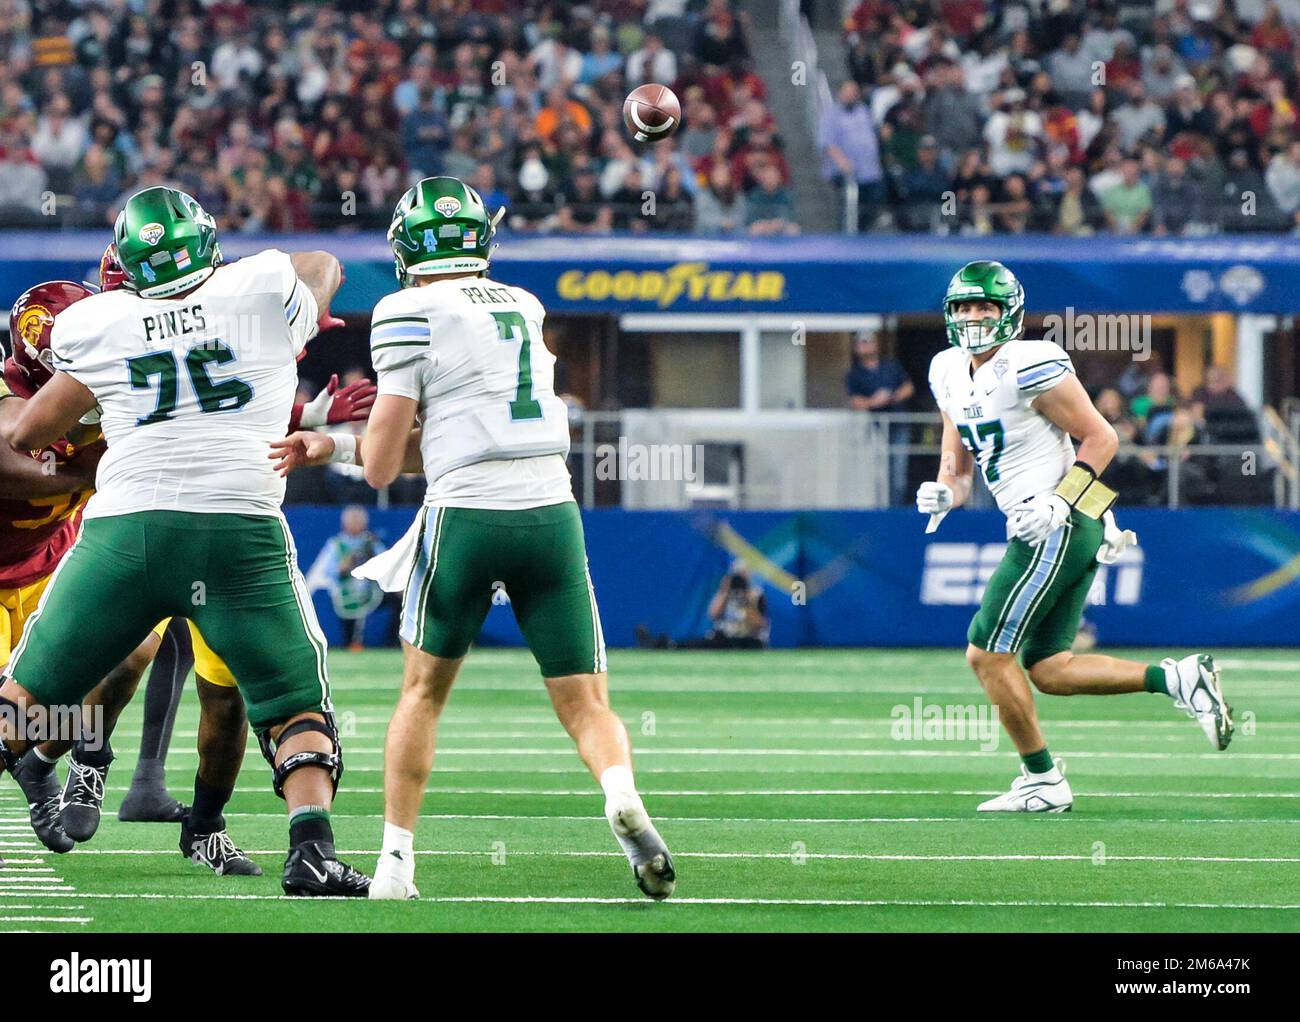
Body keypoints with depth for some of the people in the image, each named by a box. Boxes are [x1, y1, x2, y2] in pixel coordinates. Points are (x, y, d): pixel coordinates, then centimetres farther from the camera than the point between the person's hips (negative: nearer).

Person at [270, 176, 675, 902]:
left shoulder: (413, 313, -1)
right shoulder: (525, 310, 18)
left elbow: (382, 465, 0)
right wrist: (332, 448, 27)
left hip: (467, 516, -3)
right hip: (552, 512, 3)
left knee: (423, 692, 16)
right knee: (586, 703, 4)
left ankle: (396, 861, 14)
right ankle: (622, 794, -27)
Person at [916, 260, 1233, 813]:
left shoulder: (1029, 367, -14)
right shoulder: (950, 374, 12)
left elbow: (1101, 438, -10)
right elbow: (957, 467, 20)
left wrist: (1059, 502, -19)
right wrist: (943, 494, -3)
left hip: (1057, 529, -9)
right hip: (1045, 534, 9)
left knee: (987, 654, -5)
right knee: (1048, 669, 8)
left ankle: (1042, 782, 4)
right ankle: (1176, 679, 7)